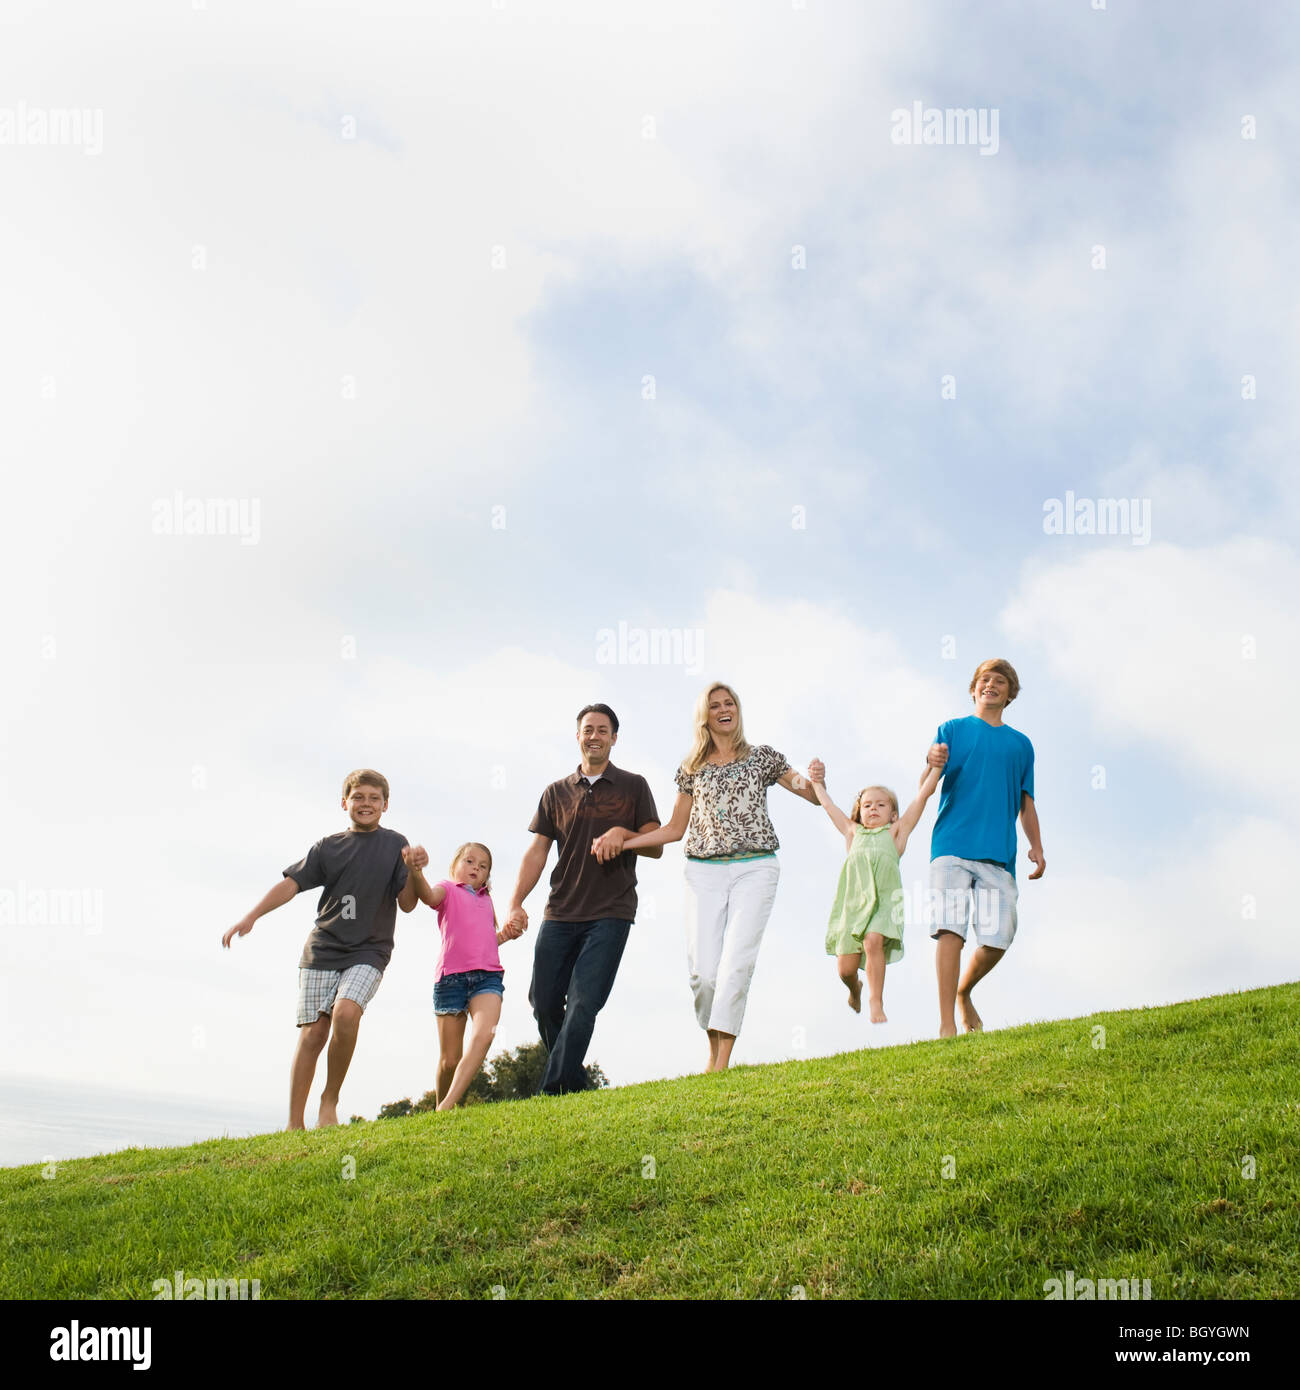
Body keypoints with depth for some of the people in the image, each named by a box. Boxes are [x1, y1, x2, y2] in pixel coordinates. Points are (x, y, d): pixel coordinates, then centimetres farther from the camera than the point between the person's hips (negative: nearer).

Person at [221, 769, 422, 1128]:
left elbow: (407, 904, 4)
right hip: (323, 947, 2)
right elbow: (291, 883, 2)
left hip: (368, 951, -2)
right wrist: (249, 918, -9)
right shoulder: (327, 847, 10)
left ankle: (330, 1101, -8)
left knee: (346, 1013, -26)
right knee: (313, 1032, -5)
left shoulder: (395, 845, 7)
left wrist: (415, 870, -15)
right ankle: (295, 1123, 3)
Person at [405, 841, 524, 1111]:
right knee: (449, 1060, -1)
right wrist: (416, 872, -36)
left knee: (483, 1035, -24)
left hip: (487, 975, 3)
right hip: (451, 976, -3)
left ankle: (448, 1106, -29)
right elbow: (429, 895, -15)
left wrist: (506, 934, 12)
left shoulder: (486, 899, 26)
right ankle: (441, 1107, 18)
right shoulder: (448, 890, 10)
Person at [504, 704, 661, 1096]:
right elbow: (537, 852, 10)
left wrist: (623, 833, -15)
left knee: (583, 1004, -13)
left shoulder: (633, 787, 7)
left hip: (610, 913, -3)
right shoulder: (556, 792, 14)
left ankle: (553, 1092, -10)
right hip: (560, 914, 3)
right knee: (544, 1002, 0)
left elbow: (656, 847, 5)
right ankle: (574, 1082, 18)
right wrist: (515, 904, -2)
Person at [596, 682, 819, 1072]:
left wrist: (814, 780, -12)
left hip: (754, 868, -2)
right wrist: (621, 843, 6)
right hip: (704, 871, 2)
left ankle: (722, 1062, -19)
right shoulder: (692, 767, 15)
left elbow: (815, 796, 12)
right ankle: (714, 1049, 10)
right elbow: (675, 829, 16)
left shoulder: (762, 757, 12)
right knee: (703, 969, -9)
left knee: (737, 960, -17)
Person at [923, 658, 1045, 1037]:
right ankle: (947, 1024, -12)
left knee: (998, 939, -6)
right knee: (950, 929, -14)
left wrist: (1036, 847, 7)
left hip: (999, 854, 3)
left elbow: (1026, 803, 23)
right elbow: (926, 786, 3)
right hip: (952, 845, -3)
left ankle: (963, 993, 22)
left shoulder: (1020, 744, 22)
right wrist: (932, 765, -20)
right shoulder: (953, 729, 13)